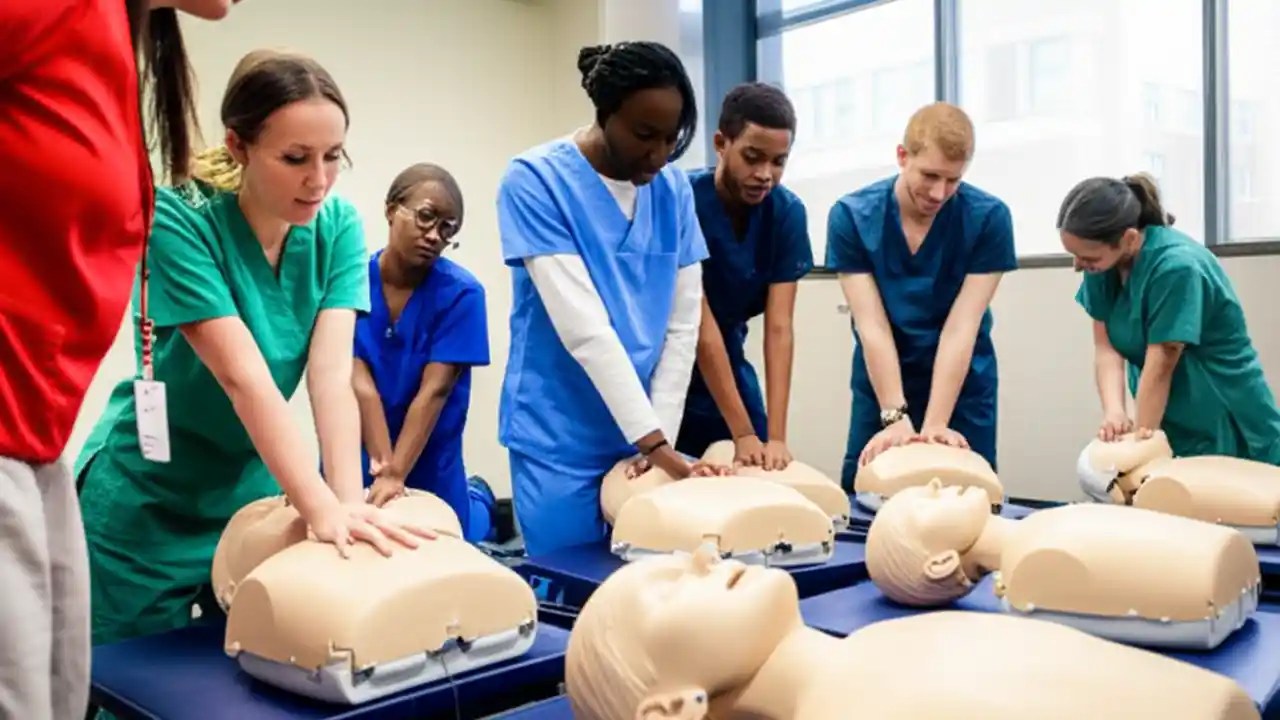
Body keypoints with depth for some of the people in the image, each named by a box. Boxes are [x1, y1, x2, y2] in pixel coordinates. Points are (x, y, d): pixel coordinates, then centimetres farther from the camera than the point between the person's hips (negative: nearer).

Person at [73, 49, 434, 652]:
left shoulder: (337, 227, -10)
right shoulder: (179, 219, -23)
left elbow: (332, 372, -20)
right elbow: (244, 378, -31)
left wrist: (349, 501, -33)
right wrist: (322, 509, -39)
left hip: (256, 494, 4)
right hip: (148, 506, -3)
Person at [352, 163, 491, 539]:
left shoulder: (460, 293, -15)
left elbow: (435, 390, -21)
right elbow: (360, 384, -19)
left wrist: (396, 475, -30)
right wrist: (381, 466, -29)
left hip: (428, 471, -1)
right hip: (353, 463, 1)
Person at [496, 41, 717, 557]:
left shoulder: (674, 189, 2)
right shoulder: (535, 180, -13)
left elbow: (684, 323, 0)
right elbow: (582, 327, -20)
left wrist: (661, 436, -7)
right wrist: (654, 442, -22)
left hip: (645, 433, 5)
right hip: (559, 440, -4)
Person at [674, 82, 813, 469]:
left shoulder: (787, 212, -12)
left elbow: (779, 328, -16)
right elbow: (700, 325, -25)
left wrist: (777, 436, -24)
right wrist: (742, 433, -27)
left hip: (730, 362, 4)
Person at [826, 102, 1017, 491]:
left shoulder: (989, 218, -16)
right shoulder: (851, 216, -15)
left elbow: (960, 328, -20)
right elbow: (872, 328, -19)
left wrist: (934, 423, -26)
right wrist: (895, 416, -27)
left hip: (962, 386, 0)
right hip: (881, 383, 1)